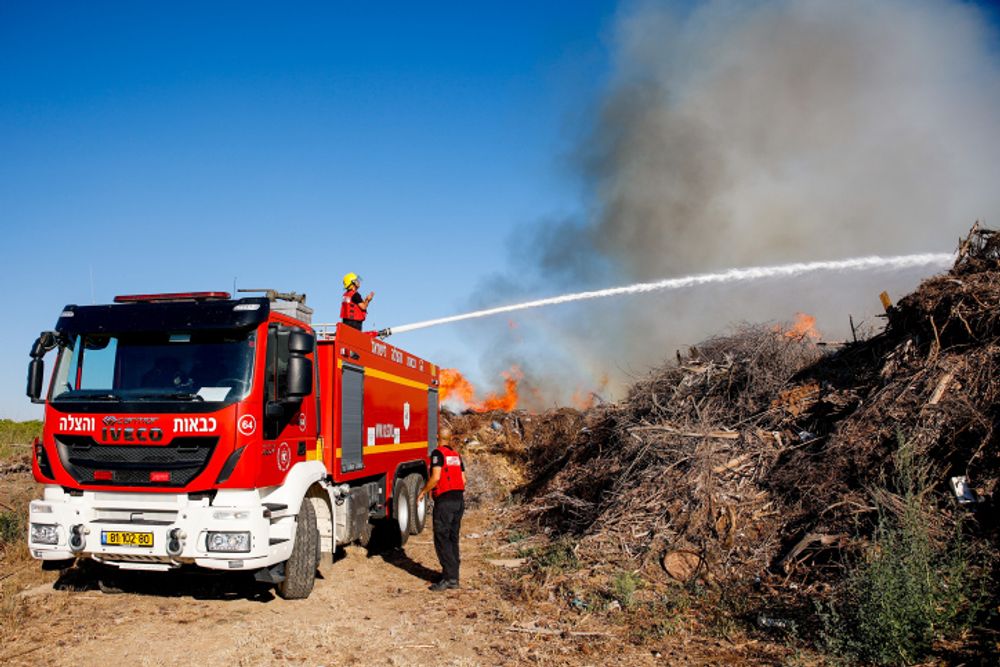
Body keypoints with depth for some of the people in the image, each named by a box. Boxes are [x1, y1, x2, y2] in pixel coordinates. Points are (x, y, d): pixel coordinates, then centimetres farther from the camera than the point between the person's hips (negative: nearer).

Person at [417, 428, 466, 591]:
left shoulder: (438, 453, -7)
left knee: (442, 539, -4)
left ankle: (449, 577, -8)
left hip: (445, 500, -7)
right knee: (453, 539, 12)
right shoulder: (456, 455, 15)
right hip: (459, 499, 7)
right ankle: (453, 577, 15)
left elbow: (435, 477, -16)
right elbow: (463, 480, 14)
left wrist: (423, 492, -3)